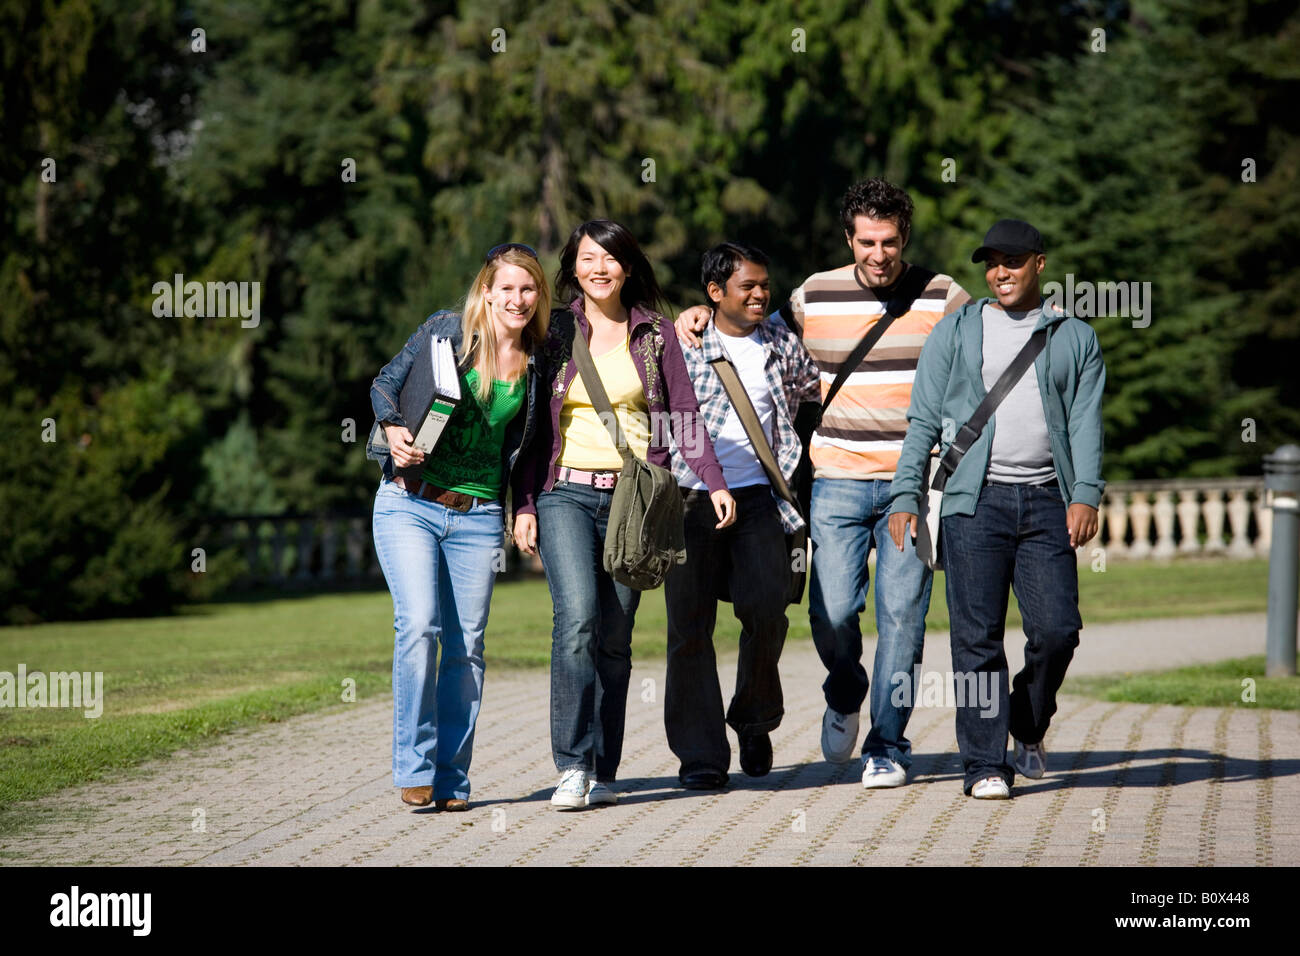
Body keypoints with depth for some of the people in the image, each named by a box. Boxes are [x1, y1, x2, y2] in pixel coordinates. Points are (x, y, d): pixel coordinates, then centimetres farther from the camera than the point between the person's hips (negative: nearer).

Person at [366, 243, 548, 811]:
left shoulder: (537, 362, 8)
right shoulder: (445, 331, 1)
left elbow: (525, 444, 17)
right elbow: (386, 382, 4)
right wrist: (393, 427, -11)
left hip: (478, 517, 3)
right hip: (409, 504, -3)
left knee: (466, 646, 0)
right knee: (418, 627, -16)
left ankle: (451, 779, 7)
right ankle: (415, 769, -10)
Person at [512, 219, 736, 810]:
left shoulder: (654, 335, 10)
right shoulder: (555, 333, 8)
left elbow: (683, 415, 10)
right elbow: (534, 425, 10)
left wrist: (715, 482, -2)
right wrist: (524, 504, 3)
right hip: (566, 494, -1)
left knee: (615, 636, 0)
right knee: (577, 617, -20)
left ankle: (603, 773, 7)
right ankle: (574, 765, -18)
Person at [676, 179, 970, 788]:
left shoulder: (941, 297, 3)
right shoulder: (814, 298, 6)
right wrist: (701, 316, 6)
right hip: (838, 480, 1)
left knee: (901, 614, -4)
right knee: (832, 612, -8)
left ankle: (888, 745, 8)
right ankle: (844, 697, 25)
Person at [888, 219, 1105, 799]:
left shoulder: (1075, 339, 14)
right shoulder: (956, 332, 12)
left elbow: (1085, 422, 5)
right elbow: (924, 420, 10)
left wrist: (1085, 493, -11)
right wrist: (906, 496, -1)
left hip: (1046, 500, 1)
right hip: (974, 499, -1)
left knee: (1056, 628, -6)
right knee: (977, 636, -5)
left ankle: (1029, 725, 21)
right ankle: (986, 764, 0)